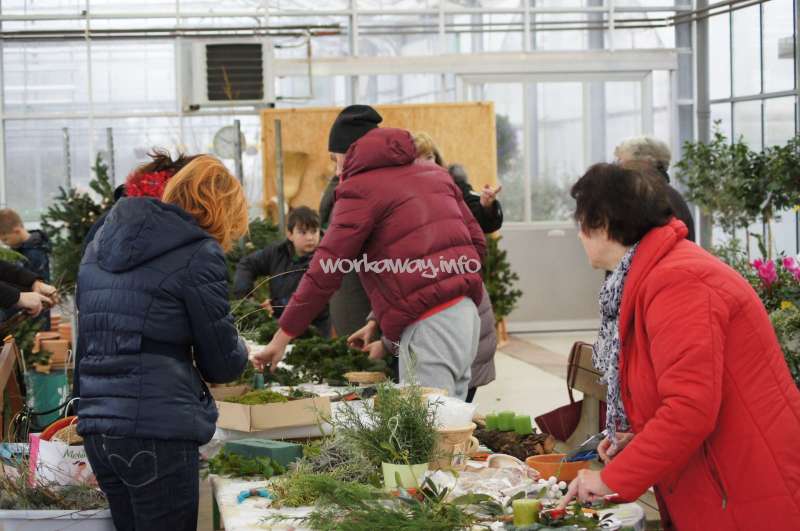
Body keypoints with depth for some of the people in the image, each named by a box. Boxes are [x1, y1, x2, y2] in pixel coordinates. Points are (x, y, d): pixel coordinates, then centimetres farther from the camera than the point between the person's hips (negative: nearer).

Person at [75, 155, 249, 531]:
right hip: (157, 431, -7)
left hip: (96, 429, 7)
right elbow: (222, 365, -3)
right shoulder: (199, 252, -7)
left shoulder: (101, 242, 15)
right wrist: (239, 353, 18)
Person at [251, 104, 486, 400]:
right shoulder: (434, 173, 19)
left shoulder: (360, 188, -2)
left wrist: (282, 338, 0)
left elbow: (324, 273, -6)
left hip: (427, 324, -7)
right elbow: (478, 243, 17)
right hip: (466, 312, 7)